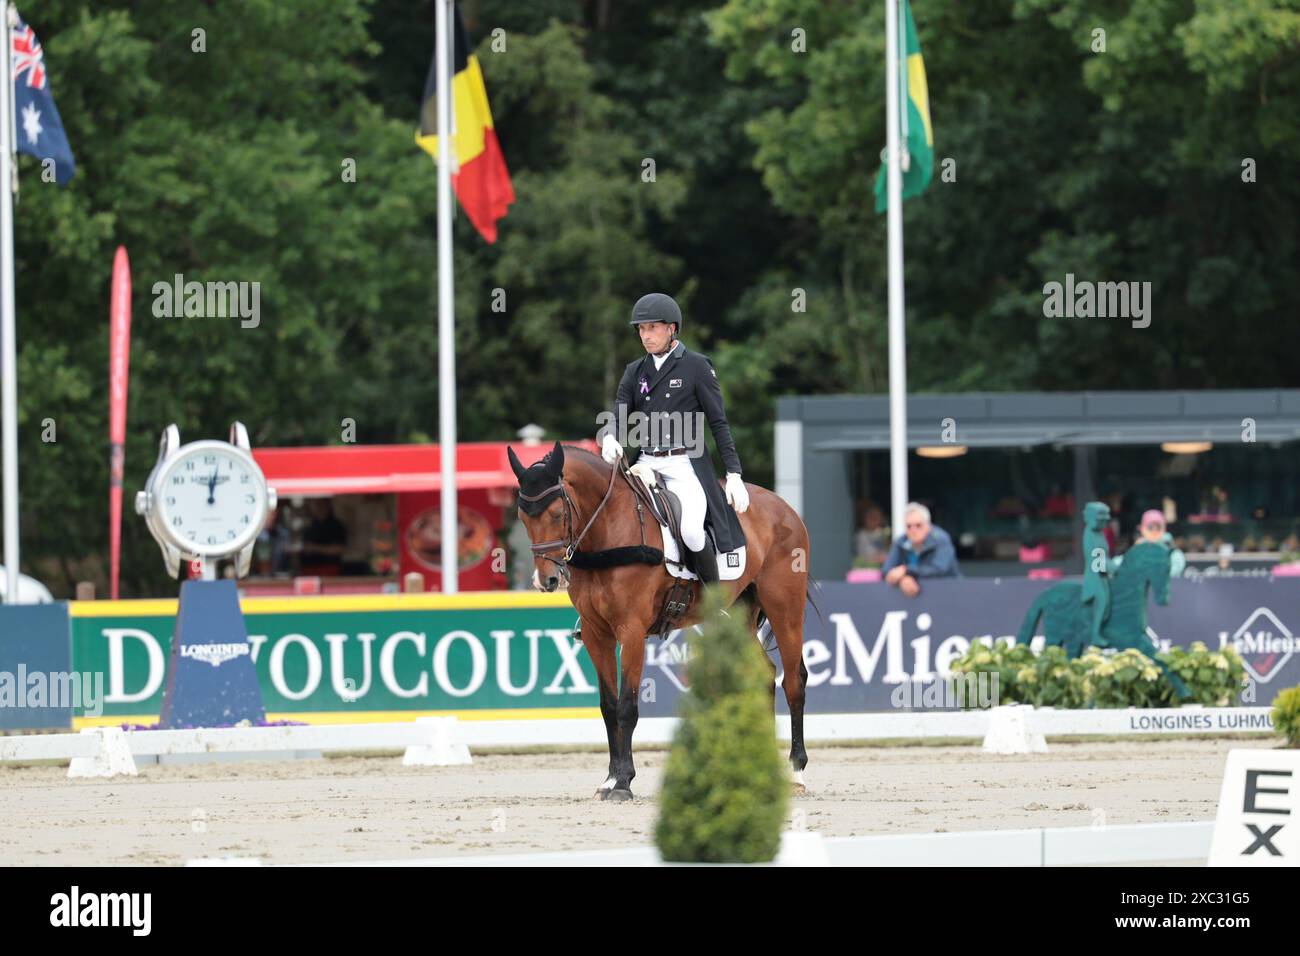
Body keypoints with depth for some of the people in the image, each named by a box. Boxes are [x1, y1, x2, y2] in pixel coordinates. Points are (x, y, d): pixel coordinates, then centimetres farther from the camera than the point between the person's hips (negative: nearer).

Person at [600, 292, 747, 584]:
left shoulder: (697, 366, 2)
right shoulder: (635, 371, 15)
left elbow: (718, 423, 1)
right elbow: (619, 413, 8)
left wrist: (734, 474, -4)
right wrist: (609, 437, -17)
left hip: (685, 464, -5)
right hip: (646, 465, 5)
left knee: (691, 530, -28)